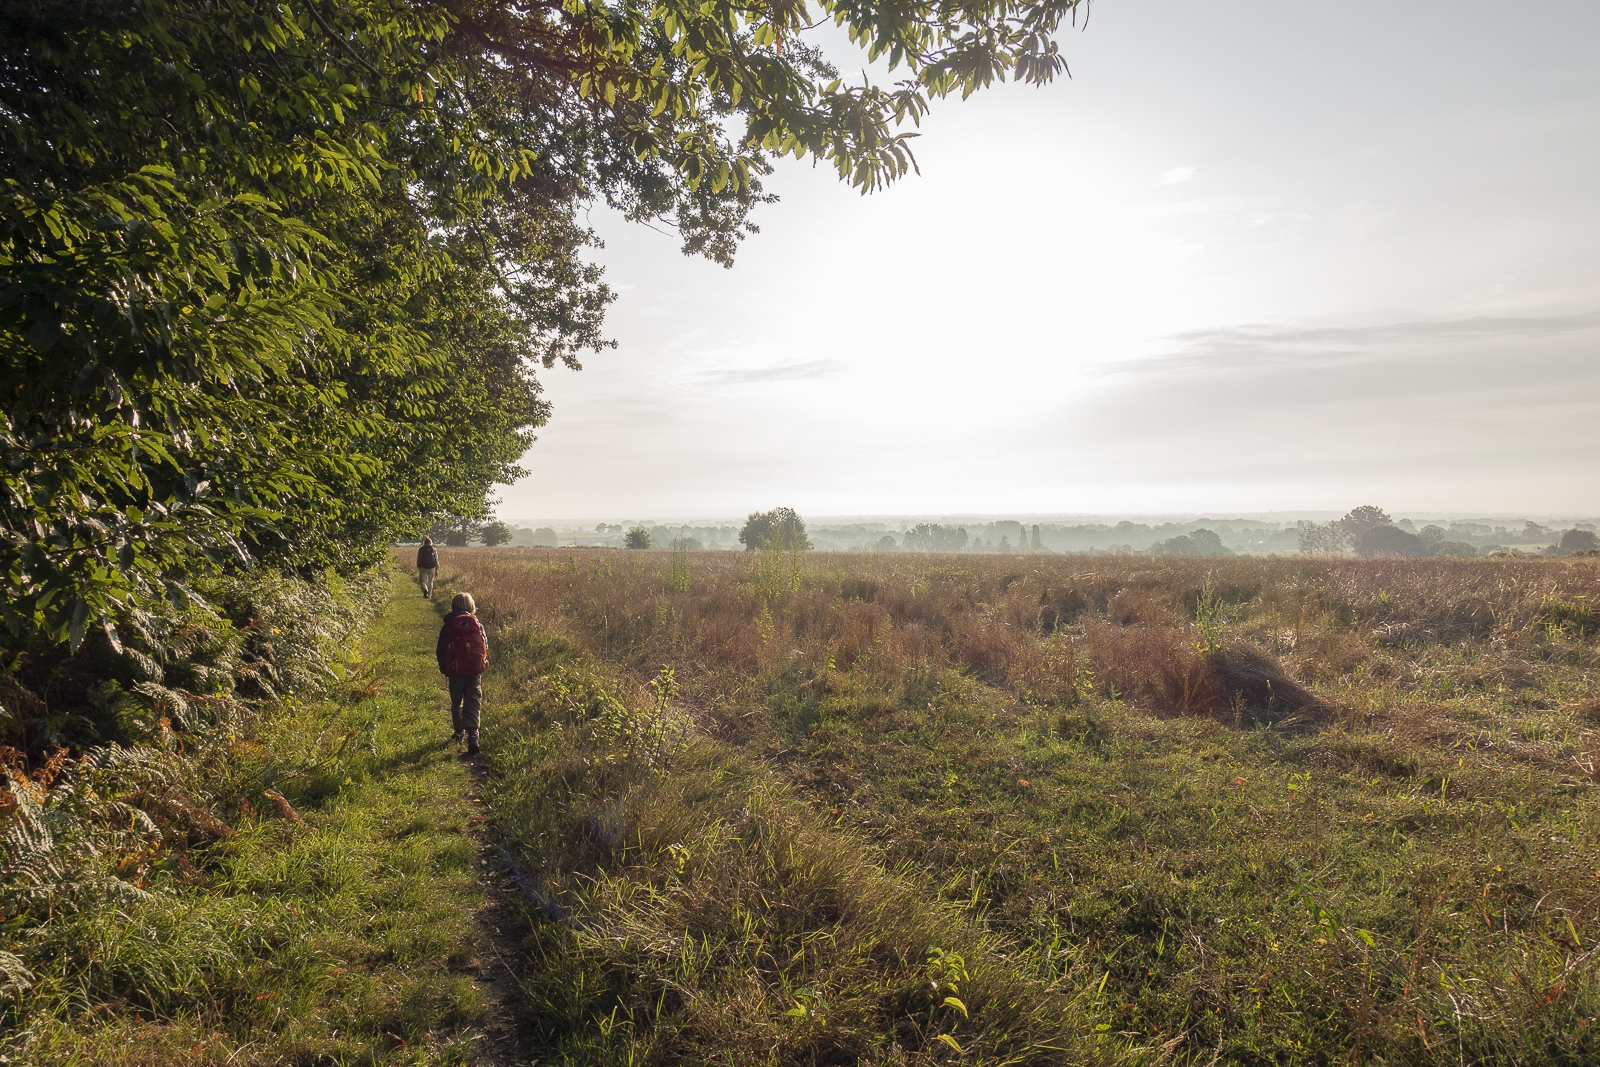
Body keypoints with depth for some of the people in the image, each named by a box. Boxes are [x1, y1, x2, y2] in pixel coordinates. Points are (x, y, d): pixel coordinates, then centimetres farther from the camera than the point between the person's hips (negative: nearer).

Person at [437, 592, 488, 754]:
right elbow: (485, 647, 5)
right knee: (473, 702, 1)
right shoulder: (478, 625, -1)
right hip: (475, 671, 0)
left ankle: (459, 732, 30)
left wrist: (444, 670, 16)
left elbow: (441, 651, 3)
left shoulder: (447, 627, -1)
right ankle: (472, 734, -16)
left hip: (455, 672, 0)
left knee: (456, 702, 19)